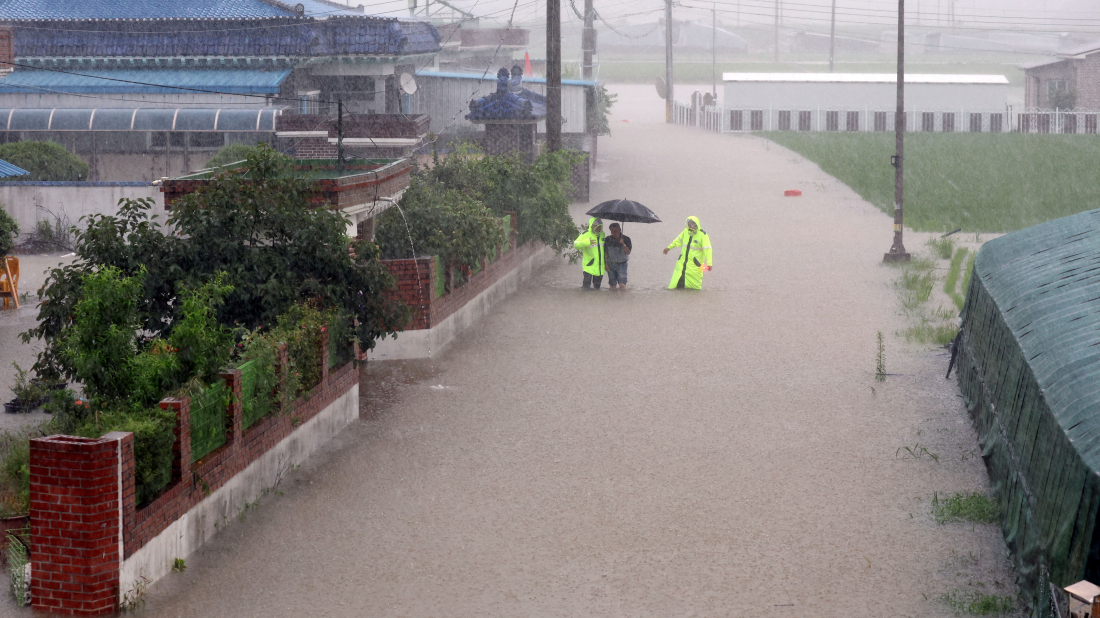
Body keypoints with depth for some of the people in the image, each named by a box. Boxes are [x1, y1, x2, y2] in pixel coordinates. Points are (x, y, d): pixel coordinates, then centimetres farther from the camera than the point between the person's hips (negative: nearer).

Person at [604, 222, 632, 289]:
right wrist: (606, 264, 1)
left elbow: (628, 252, -9)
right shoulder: (608, 240, 2)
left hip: (622, 264, -2)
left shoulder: (626, 239, -2)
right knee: (612, 285, 2)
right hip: (611, 265, 2)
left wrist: (623, 244, -23)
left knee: (622, 284, -14)